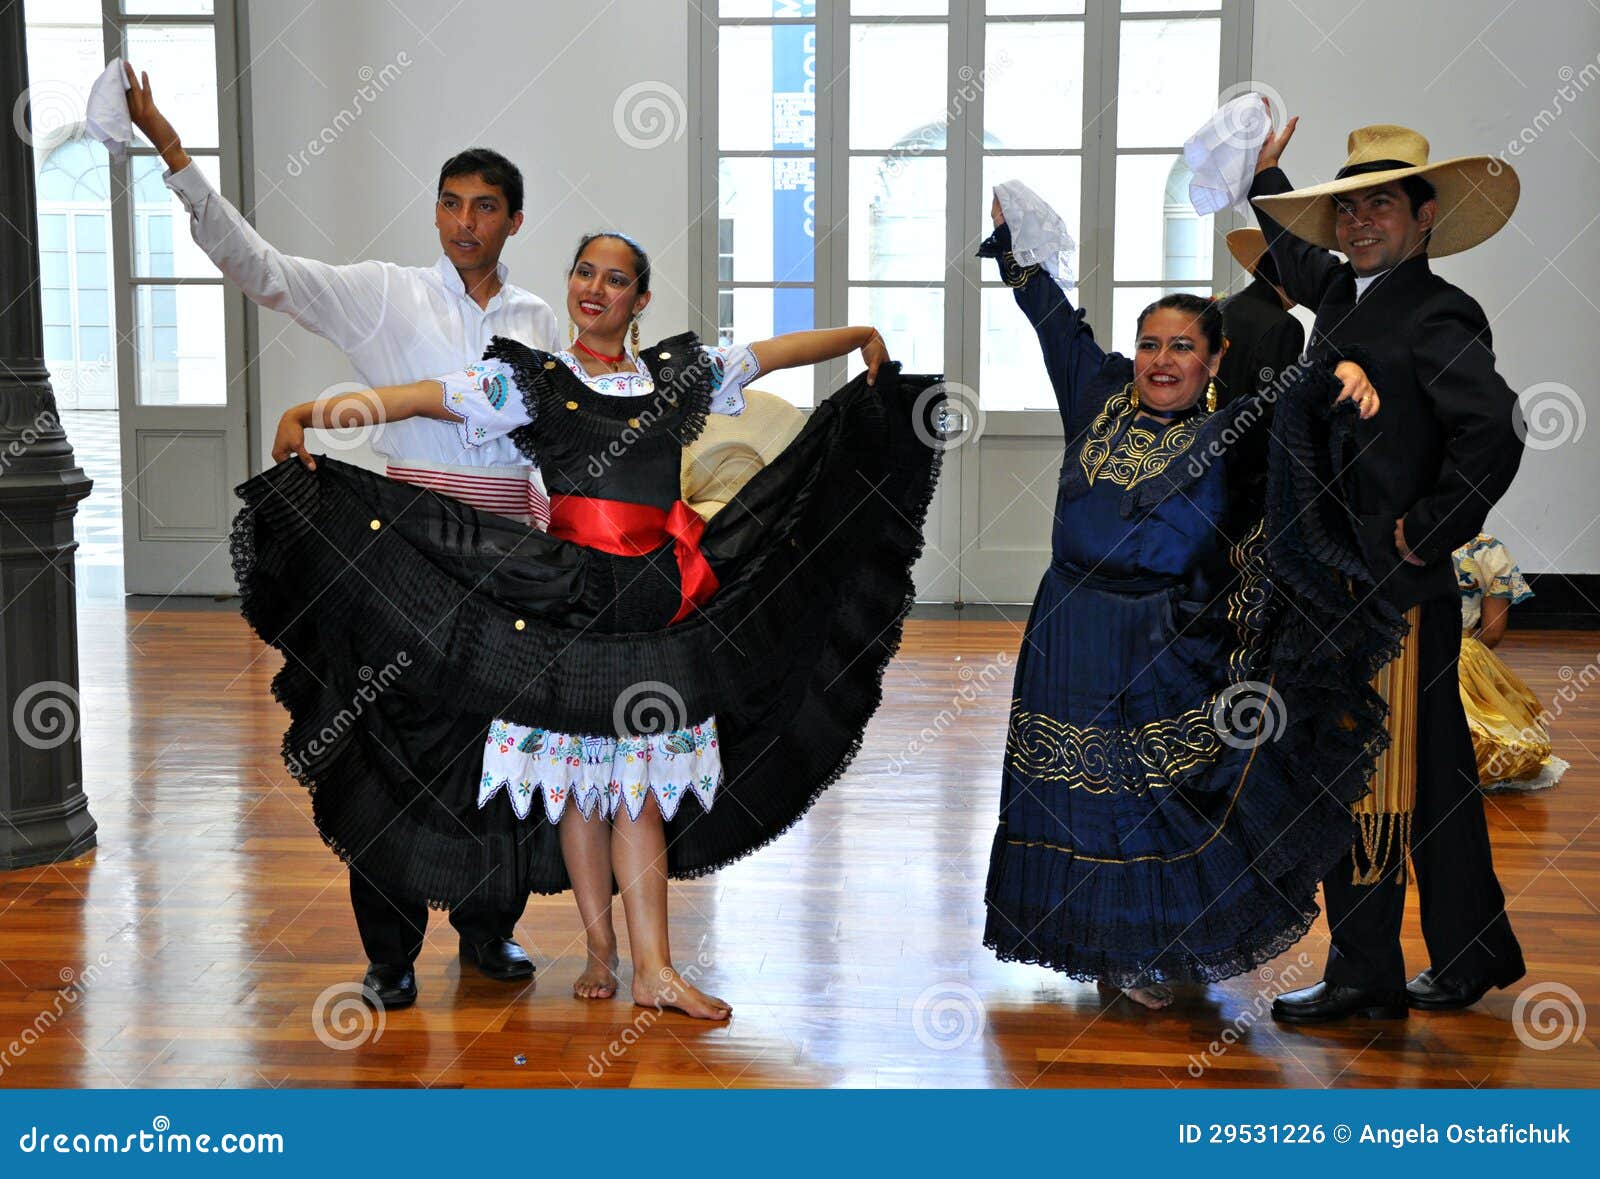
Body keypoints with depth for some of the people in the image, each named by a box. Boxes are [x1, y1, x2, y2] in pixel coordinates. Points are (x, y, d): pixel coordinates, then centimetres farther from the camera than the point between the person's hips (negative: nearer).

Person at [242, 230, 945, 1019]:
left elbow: (774, 353, 23)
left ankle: (654, 969, 3)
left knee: (641, 779, 3)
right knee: (579, 775, 3)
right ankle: (601, 951, 18)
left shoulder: (681, 373, 11)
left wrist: (863, 338, 30)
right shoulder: (531, 379, 2)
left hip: (661, 601, 2)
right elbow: (417, 397, -7)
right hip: (568, 600, -2)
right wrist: (305, 414, -17)